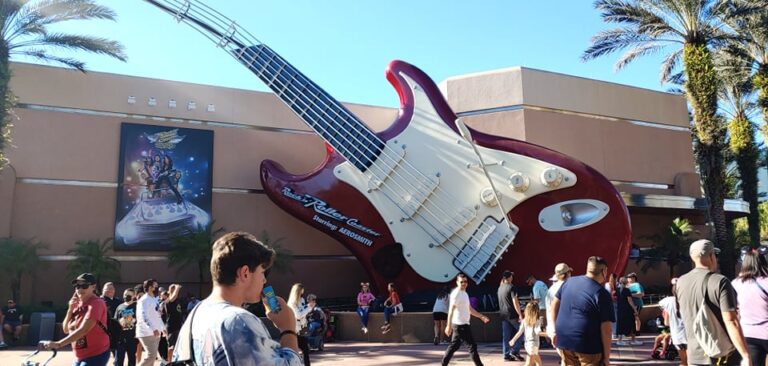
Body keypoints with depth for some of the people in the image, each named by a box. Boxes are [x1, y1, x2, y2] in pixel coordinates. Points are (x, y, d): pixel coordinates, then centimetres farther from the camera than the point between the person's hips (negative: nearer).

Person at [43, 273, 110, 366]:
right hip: (80, 357, 8)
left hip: (96, 356, -8)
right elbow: (66, 330, 5)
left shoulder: (96, 303, -17)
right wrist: (70, 309, -8)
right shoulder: (77, 304, 9)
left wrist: (58, 344, -33)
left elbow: (83, 330, -27)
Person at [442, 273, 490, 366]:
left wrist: (481, 316, 21)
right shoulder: (456, 294, -15)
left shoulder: (464, 293, 15)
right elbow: (451, 310, -21)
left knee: (454, 346, 12)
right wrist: (449, 326, -26)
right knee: (472, 345, -3)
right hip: (461, 324, -10)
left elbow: (469, 309, 23)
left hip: (462, 324, 10)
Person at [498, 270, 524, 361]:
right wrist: (520, 314, -16)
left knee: (506, 335, 8)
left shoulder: (500, 288, 10)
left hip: (503, 315, 7)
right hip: (512, 314, -7)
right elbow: (515, 302, -17)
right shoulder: (511, 287, -13)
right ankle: (515, 351, -3)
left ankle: (506, 354, 8)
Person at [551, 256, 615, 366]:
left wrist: (555, 330, 18)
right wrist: (606, 357, -7)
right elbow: (605, 329, -14)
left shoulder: (569, 282, 5)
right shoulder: (602, 294, -12)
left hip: (564, 340, 6)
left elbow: (554, 304, 13)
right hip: (588, 346, -6)